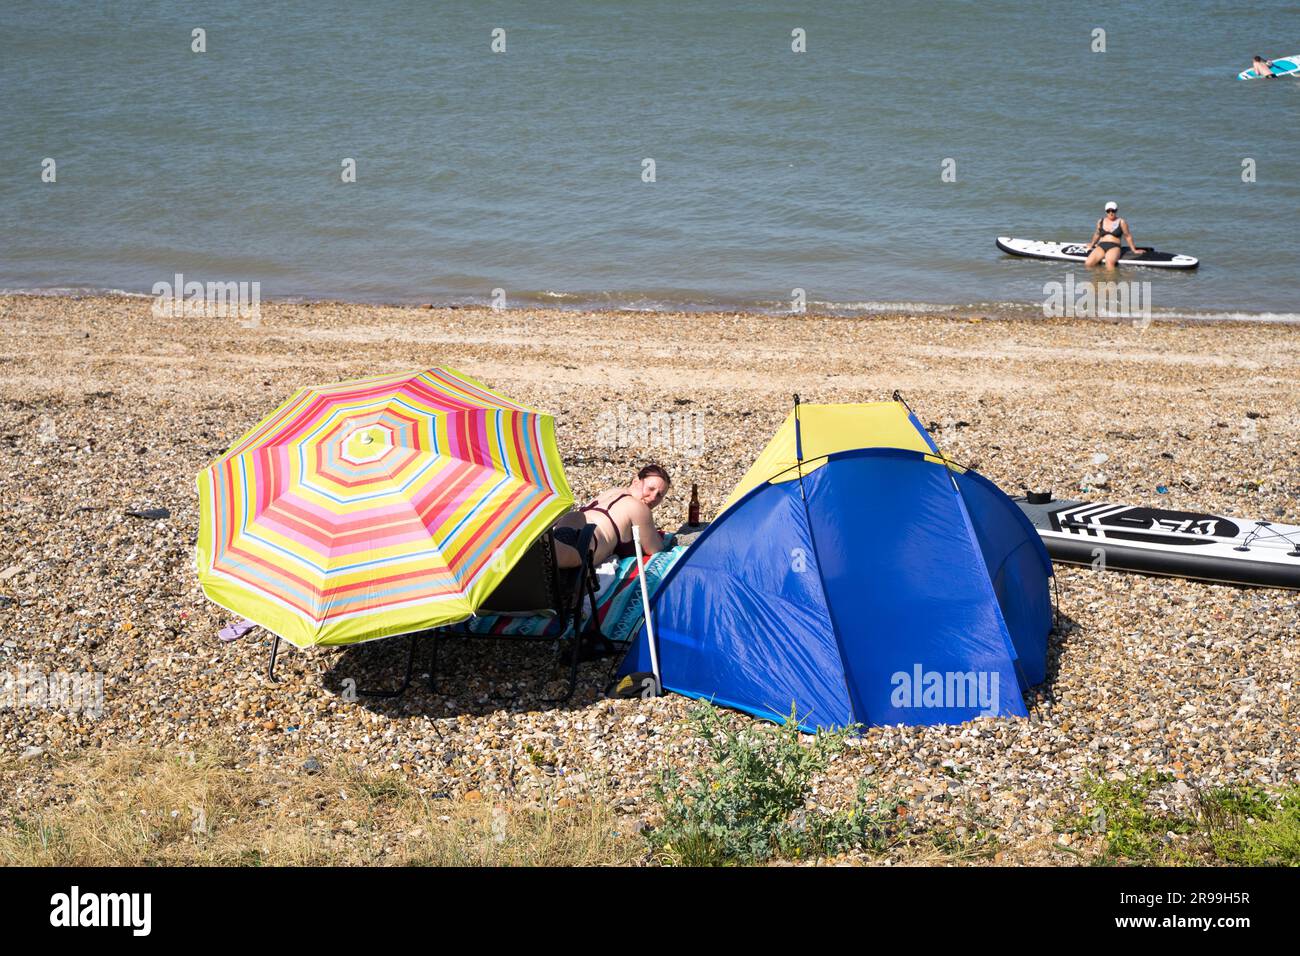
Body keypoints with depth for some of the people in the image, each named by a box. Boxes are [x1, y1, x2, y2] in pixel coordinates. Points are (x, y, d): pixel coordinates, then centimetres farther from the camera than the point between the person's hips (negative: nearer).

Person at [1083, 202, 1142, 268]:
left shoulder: (1121, 222, 4)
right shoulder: (1100, 221, 14)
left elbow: (1128, 236, 10)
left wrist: (1134, 250, 10)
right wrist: (1092, 244, 42)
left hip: (1115, 247, -4)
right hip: (1101, 246, 4)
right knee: (1088, 264, -18)